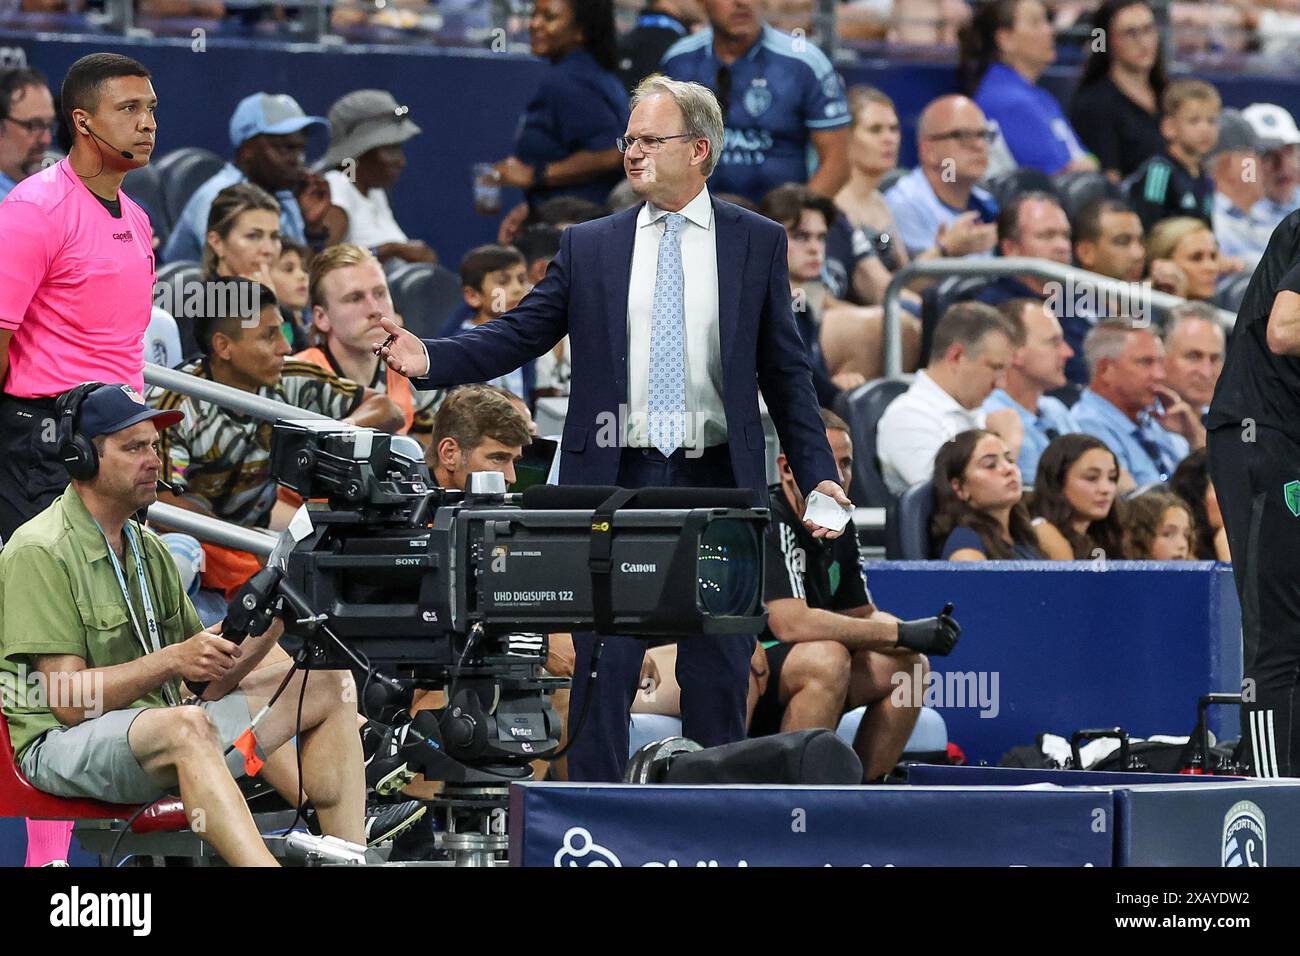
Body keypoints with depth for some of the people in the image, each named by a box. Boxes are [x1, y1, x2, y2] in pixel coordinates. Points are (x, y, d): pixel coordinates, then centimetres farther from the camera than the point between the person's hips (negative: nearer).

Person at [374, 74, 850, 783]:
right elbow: (516, 336, 5)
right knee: (602, 671, 0)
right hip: (615, 481, 0)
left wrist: (818, 476, 1)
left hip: (716, 485, 0)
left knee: (717, 673, 4)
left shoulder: (758, 244, 7)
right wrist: (429, 360, -12)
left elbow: (786, 372, 7)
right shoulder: (588, 248, 9)